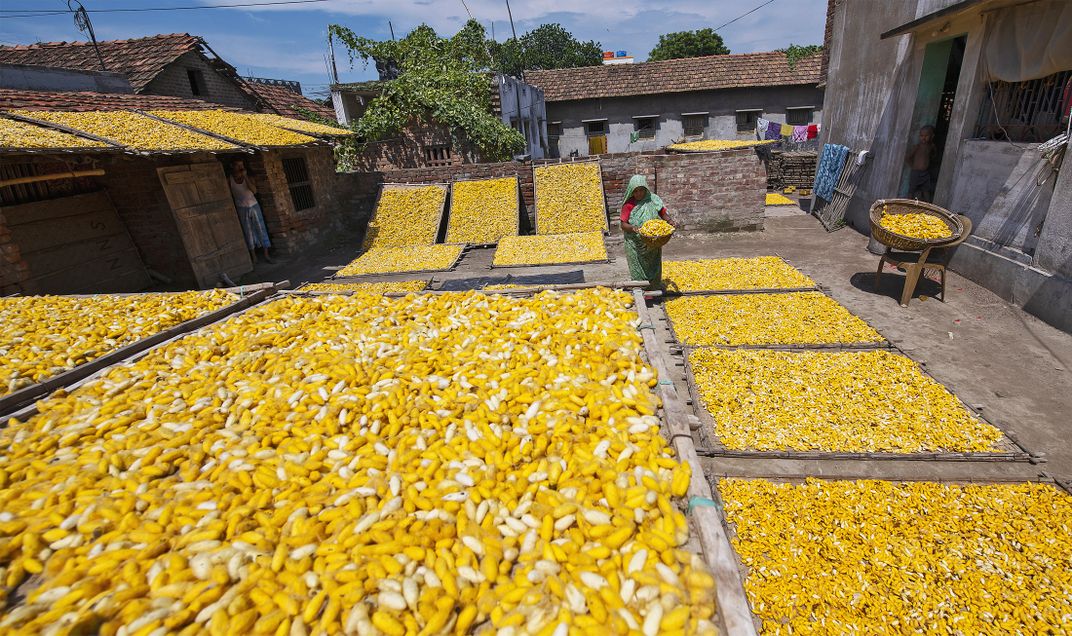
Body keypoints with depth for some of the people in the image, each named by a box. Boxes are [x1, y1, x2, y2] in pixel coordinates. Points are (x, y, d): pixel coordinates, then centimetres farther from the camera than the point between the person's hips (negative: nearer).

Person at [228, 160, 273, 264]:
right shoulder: (229, 180, -2)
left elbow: (254, 190, -18)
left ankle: (266, 255, 3)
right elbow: (229, 195, 2)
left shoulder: (248, 177, -1)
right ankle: (253, 256, 10)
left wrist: (245, 177, -21)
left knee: (261, 230, -1)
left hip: (254, 206, 1)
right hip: (242, 209, -1)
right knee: (248, 233, 4)